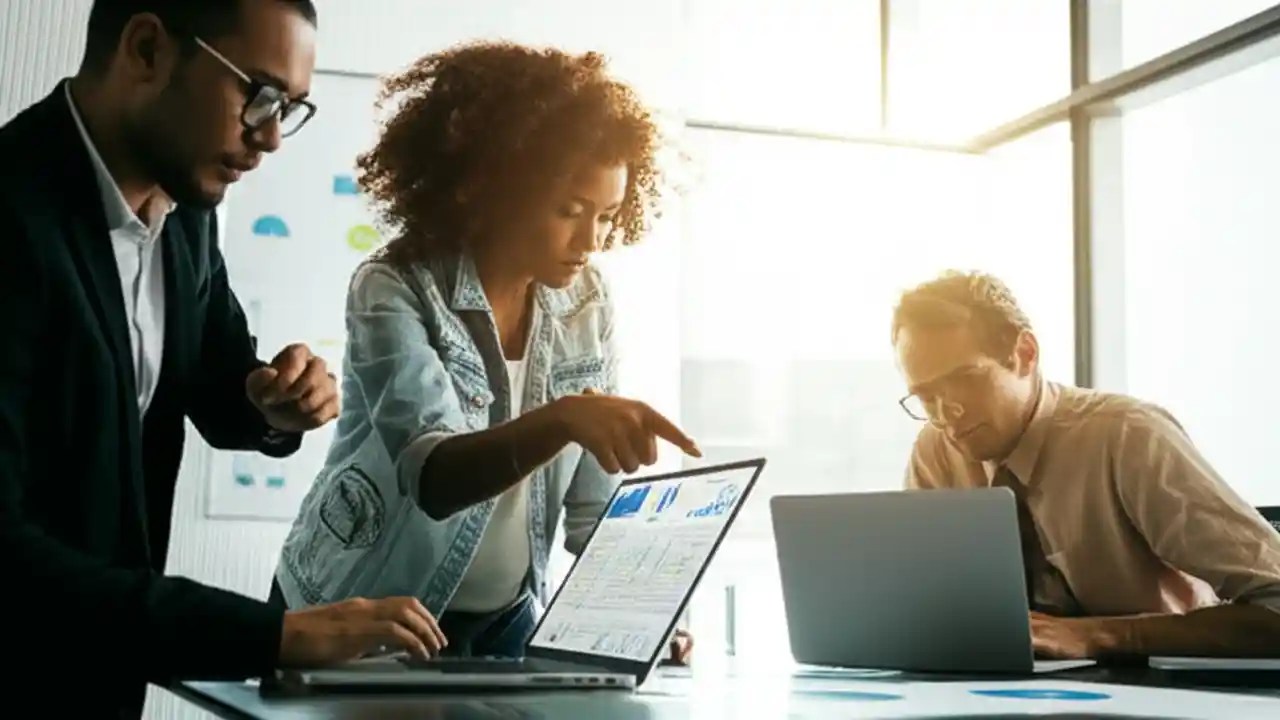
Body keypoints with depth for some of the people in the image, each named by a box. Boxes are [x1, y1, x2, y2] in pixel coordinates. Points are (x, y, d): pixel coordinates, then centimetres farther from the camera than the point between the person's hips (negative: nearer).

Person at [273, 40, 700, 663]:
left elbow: (596, 500, 0)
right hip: (362, 621, -3)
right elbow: (431, 476, -32)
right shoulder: (393, 290, -18)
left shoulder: (587, 305, -4)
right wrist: (563, 419, -47)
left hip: (504, 623, 4)